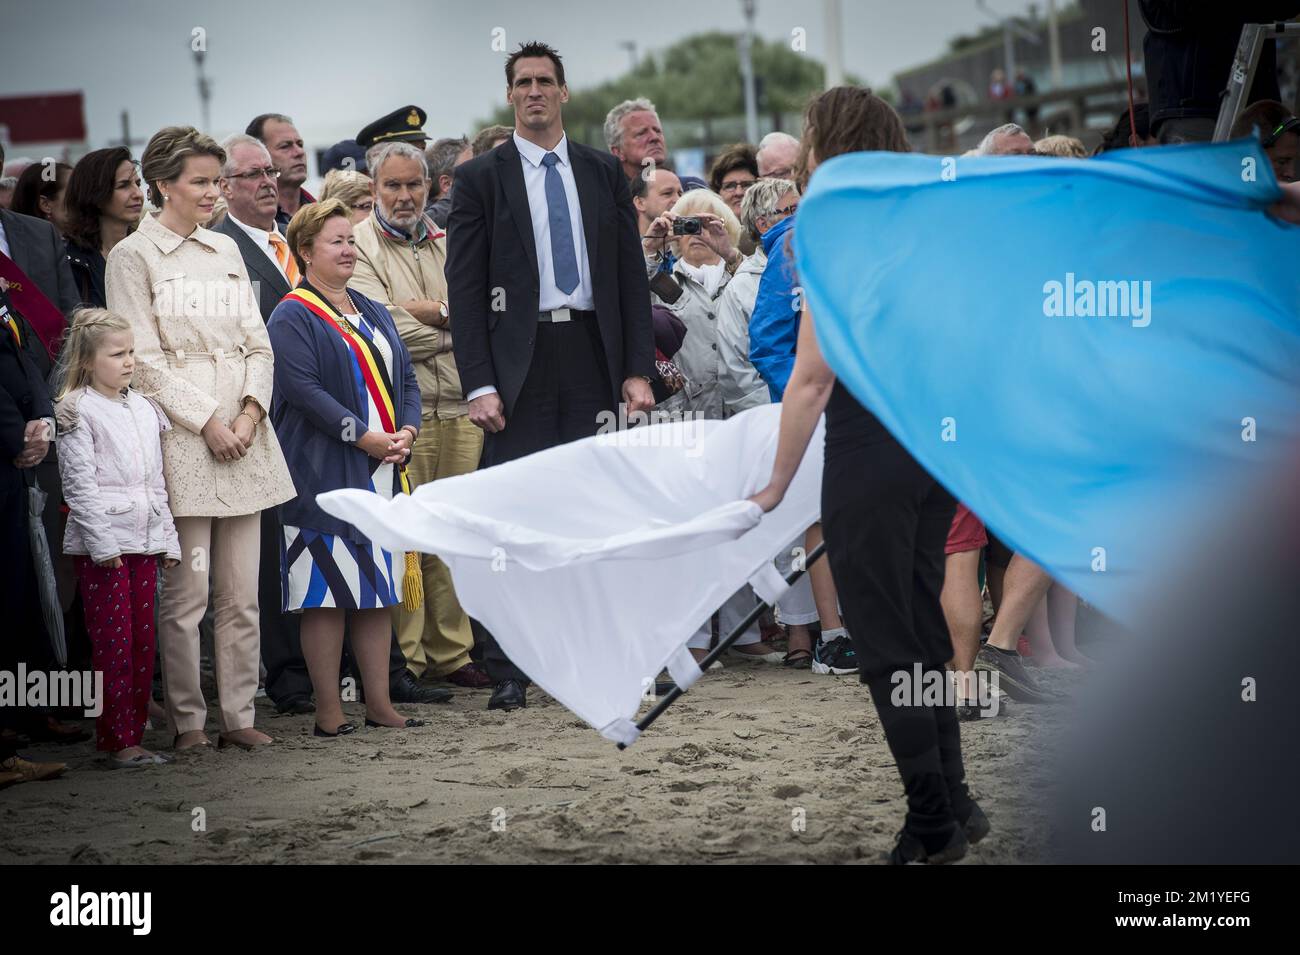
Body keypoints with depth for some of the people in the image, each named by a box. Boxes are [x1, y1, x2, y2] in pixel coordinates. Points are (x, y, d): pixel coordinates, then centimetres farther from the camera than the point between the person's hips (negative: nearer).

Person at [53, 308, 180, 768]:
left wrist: (167, 538, 14)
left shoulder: (144, 409, 15)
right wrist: (102, 542, -16)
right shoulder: (79, 411, -5)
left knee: (143, 643, 7)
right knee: (113, 643, -5)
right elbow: (79, 483, -11)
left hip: (144, 540, 7)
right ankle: (118, 742, -1)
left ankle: (133, 736, 13)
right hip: (102, 544, -7)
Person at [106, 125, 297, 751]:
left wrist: (250, 412, -3)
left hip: (243, 436, 5)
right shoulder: (133, 257, -1)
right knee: (186, 593, -5)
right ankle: (186, 719, 4)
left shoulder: (226, 249, 16)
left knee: (242, 593, 5)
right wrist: (206, 420, -13)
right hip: (181, 440, -5)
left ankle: (238, 714, 11)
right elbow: (145, 360, -7)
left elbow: (258, 344, 13)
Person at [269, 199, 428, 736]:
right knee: (328, 592, -6)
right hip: (325, 473, -7)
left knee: (379, 588, 7)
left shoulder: (373, 314, 18)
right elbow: (303, 389, -16)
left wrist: (406, 430, -3)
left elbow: (406, 379, 16)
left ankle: (379, 704, 11)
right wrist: (365, 438, -19)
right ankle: (329, 711, -2)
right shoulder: (292, 318, -6)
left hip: (383, 471, 7)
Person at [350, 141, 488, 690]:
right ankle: (403, 660, 0)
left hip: (459, 410, 5)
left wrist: (436, 312, -10)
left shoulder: (448, 244, 17)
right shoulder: (360, 247, -1)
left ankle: (450, 653, 14)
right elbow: (390, 333, -11)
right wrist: (459, 329, 1)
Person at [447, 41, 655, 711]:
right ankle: (508, 673, -1)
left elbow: (632, 274, 11)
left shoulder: (603, 173, 12)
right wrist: (479, 384, -10)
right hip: (520, 365, -3)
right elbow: (464, 290, -1)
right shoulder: (480, 178, 4)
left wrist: (638, 371, 2)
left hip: (592, 355, 3)